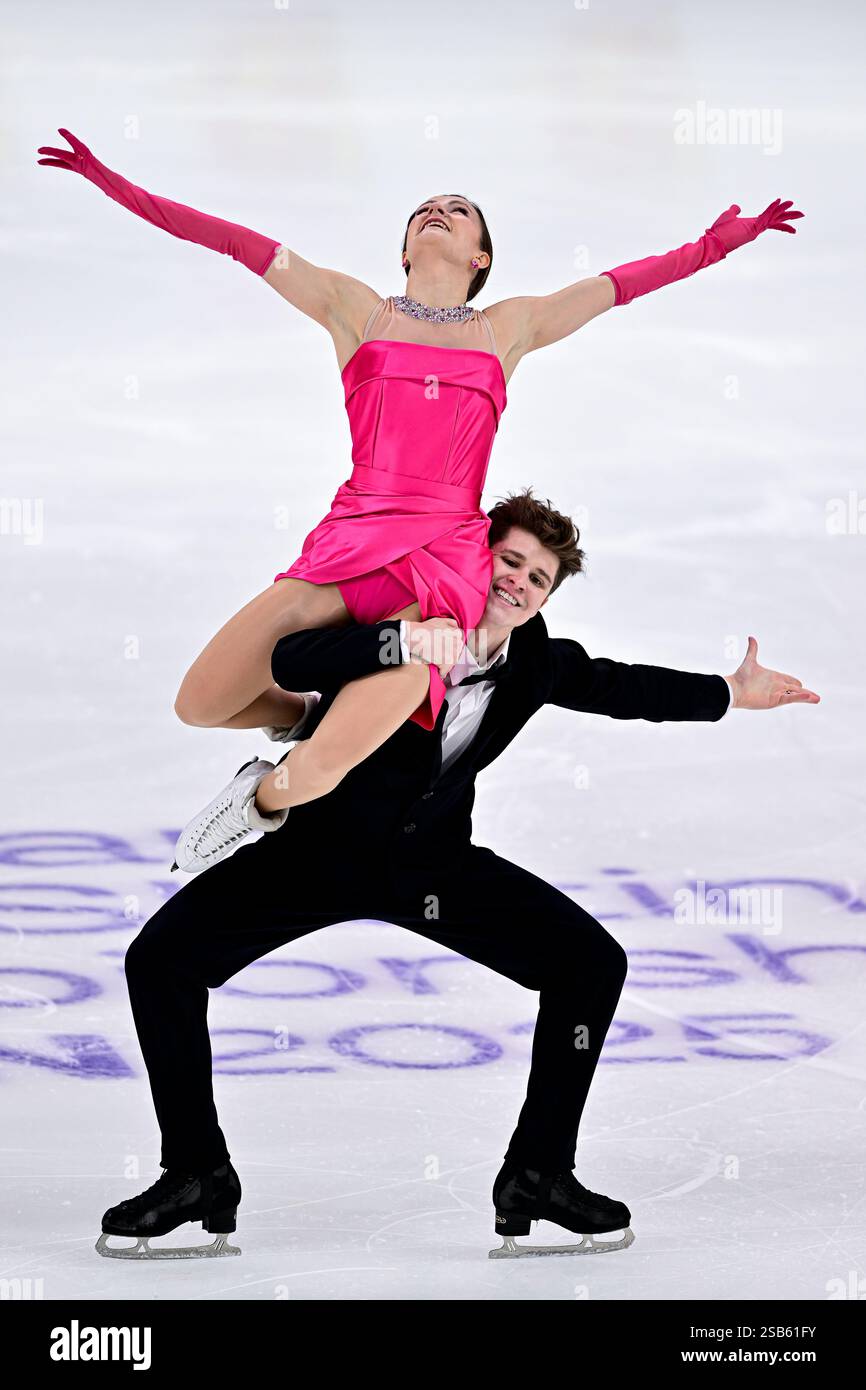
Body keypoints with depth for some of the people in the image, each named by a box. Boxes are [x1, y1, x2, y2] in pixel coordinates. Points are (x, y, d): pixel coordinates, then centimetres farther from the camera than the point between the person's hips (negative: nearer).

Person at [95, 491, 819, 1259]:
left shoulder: (536, 663, -7)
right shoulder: (391, 614, -22)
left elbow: (617, 684, 13)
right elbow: (290, 661, -39)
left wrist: (734, 693, 20)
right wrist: (405, 641, -49)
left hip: (431, 861, 4)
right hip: (319, 847, -3)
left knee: (592, 962, -9)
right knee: (161, 959, -21)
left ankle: (538, 1174, 3)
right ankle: (197, 1176, -5)